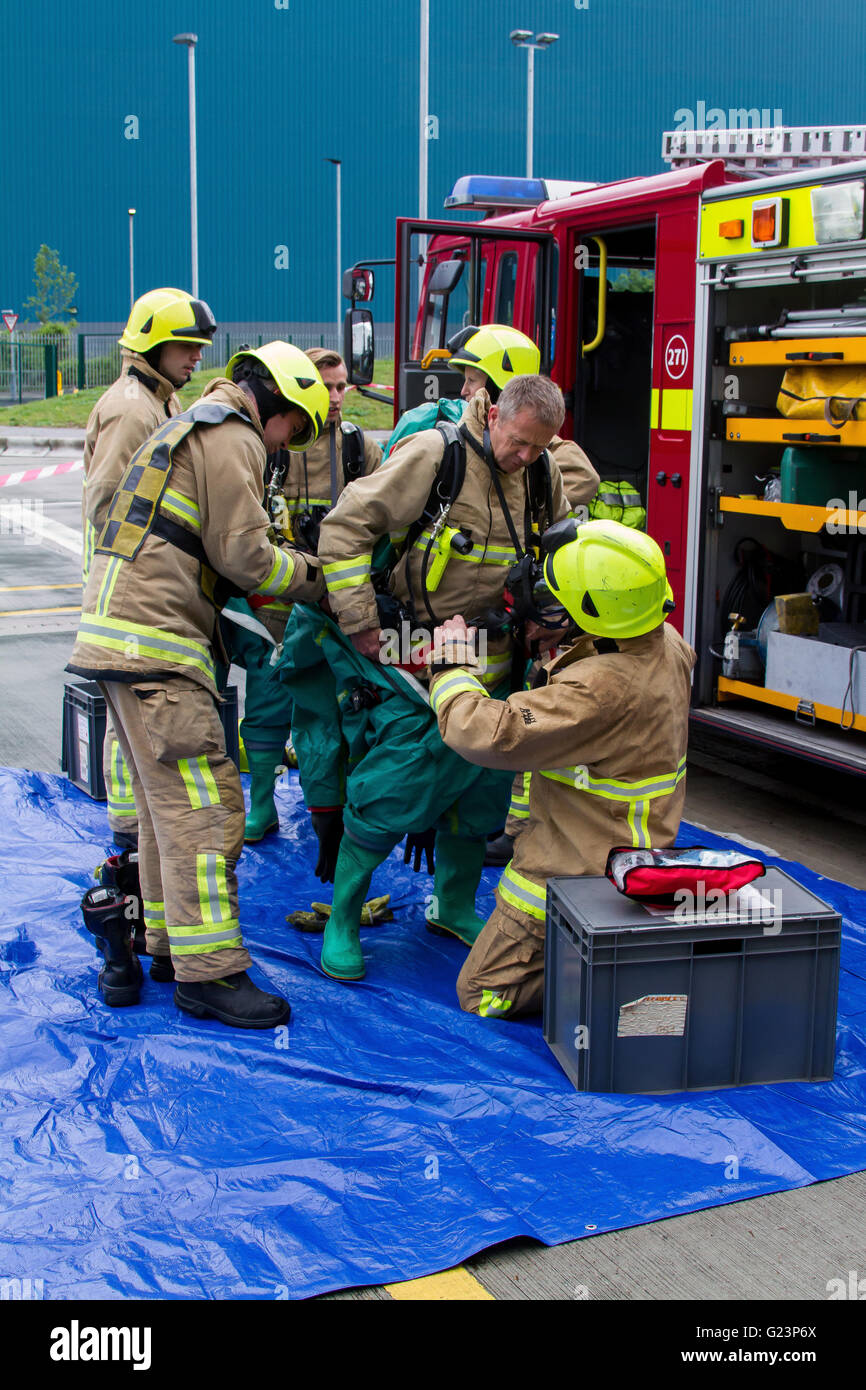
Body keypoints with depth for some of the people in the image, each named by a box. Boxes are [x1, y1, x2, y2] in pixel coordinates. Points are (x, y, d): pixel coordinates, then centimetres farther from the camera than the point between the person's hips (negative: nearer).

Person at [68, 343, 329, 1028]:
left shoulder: (193, 428, 27)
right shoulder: (231, 436, -6)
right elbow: (243, 554, -12)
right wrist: (316, 576, 2)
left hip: (126, 634, 11)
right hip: (153, 643, -11)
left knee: (169, 802, 16)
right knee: (204, 802, -10)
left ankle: (170, 941, 25)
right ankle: (207, 972, -8)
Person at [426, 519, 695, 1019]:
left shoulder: (600, 690, -35)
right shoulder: (666, 644, -5)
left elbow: (489, 734, -33)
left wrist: (451, 666, -16)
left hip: (576, 868, -9)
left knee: (482, 996, 4)